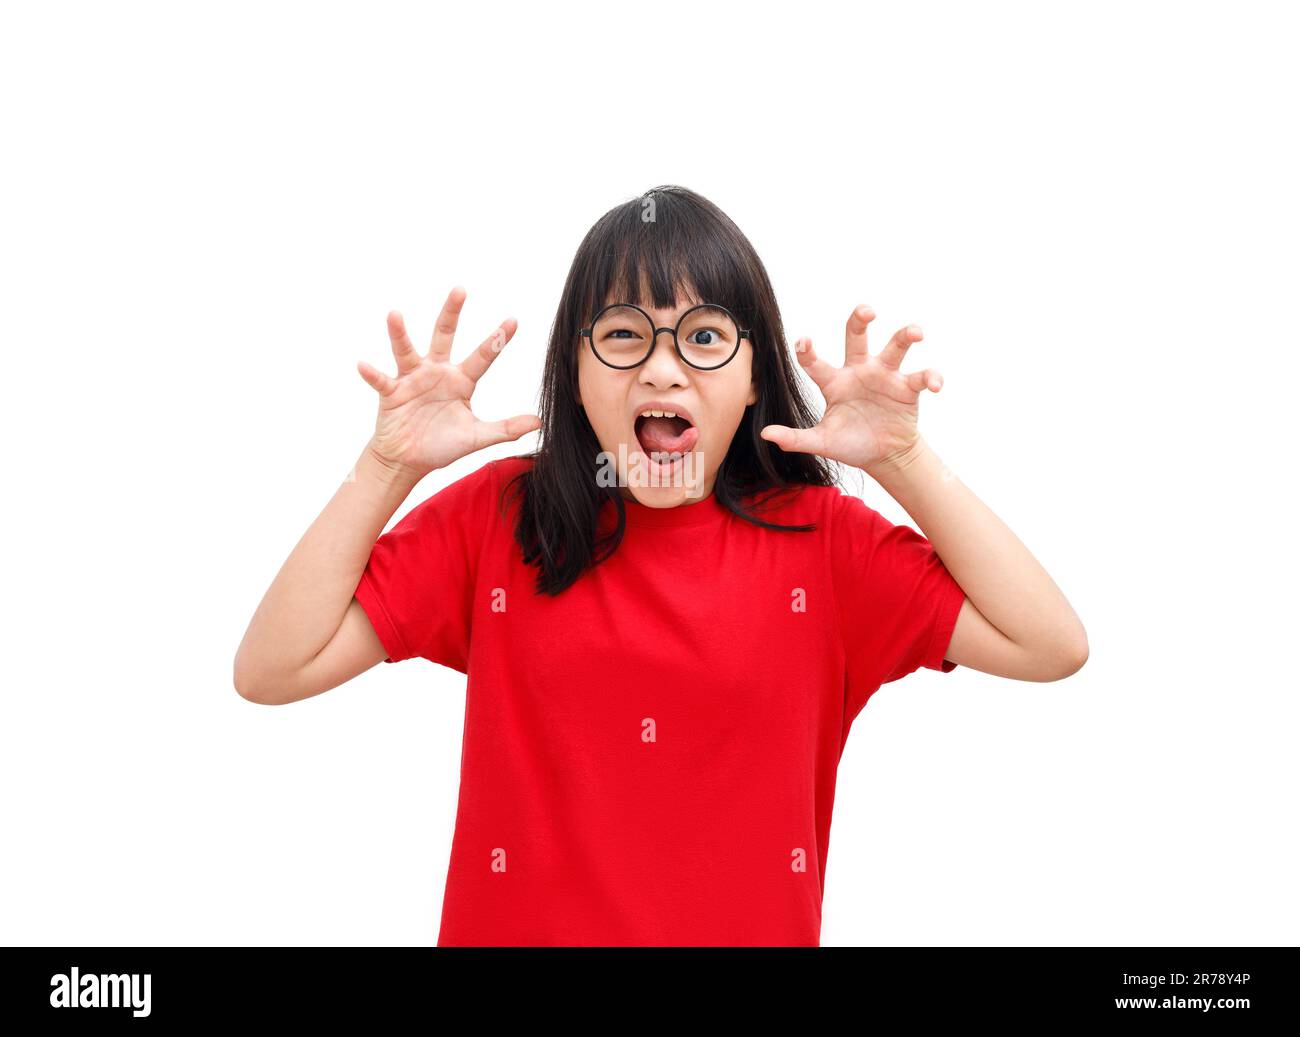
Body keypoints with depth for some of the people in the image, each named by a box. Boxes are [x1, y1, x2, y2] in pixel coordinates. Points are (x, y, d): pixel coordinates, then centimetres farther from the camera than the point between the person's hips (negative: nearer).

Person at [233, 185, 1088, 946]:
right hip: (519, 923, 0)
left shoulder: (816, 537, -7)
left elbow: (1051, 647, -12)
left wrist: (903, 461, -17)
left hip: (755, 922, 1)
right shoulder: (496, 517, -7)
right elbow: (271, 670, -11)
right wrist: (388, 466, -18)